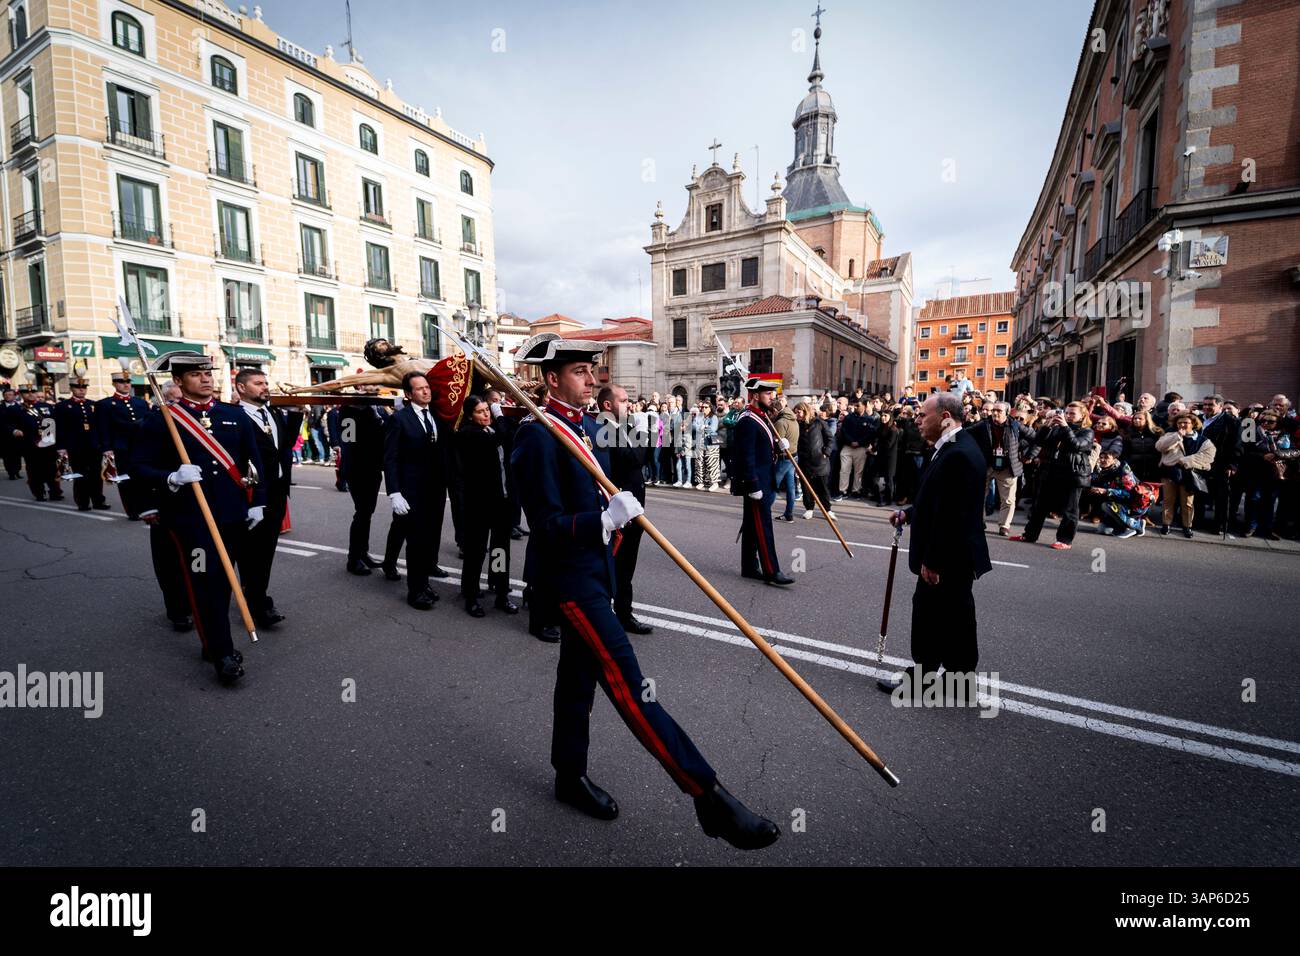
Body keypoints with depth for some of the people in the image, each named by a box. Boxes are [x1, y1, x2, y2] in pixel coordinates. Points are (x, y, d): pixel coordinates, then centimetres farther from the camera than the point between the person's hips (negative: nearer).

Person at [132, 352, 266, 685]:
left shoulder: (235, 415, 8)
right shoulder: (159, 419, -2)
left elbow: (253, 460, 10)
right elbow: (139, 466, -2)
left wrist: (257, 501, 6)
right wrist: (172, 478, -22)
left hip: (232, 513, 4)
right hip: (189, 516, -3)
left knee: (222, 579, 13)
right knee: (203, 582, -3)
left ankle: (213, 640, 30)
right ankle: (223, 653, 5)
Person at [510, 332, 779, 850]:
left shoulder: (587, 425, 10)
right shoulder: (537, 434, -18)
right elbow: (545, 524, -22)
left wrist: (618, 515, 17)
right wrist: (603, 521, -33)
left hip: (593, 566, 10)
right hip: (568, 572, -9)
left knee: (579, 674, 20)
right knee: (626, 681, -9)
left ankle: (570, 775, 38)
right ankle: (709, 797, -6)